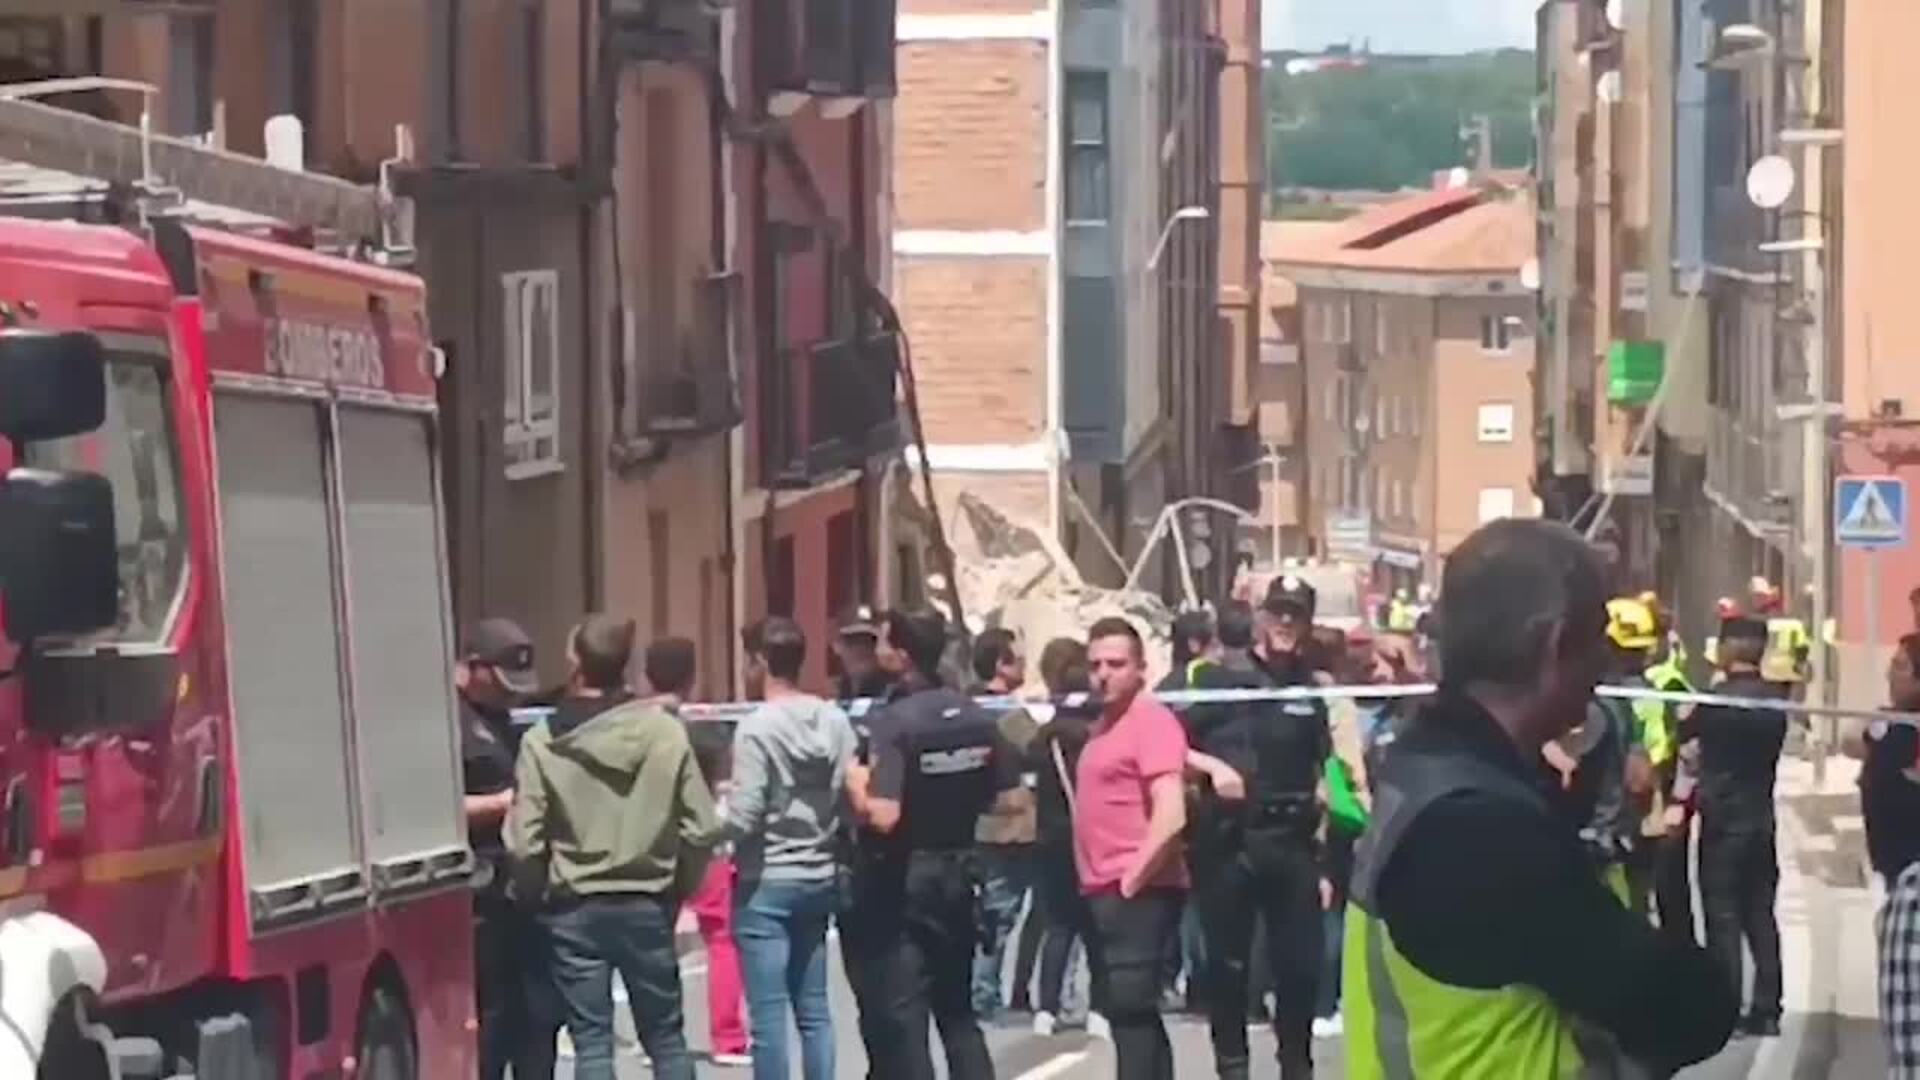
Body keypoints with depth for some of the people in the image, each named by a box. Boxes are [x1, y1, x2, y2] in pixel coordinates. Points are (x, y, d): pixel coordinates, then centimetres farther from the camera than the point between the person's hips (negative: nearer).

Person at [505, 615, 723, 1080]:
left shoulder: (542, 742, -11)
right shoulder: (665, 732, -7)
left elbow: (524, 843, -12)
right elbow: (702, 829, -6)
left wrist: (537, 897, 7)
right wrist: (677, 887, 10)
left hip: (574, 910, -2)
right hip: (647, 905, 2)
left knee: (591, 1040, 3)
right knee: (665, 1036, 13)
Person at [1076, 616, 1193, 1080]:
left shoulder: (1152, 720, -12)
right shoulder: (1105, 724, 17)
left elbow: (1170, 815, -22)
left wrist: (1132, 879, -18)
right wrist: (1107, 883, 17)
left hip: (1137, 892, -10)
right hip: (1106, 891, 10)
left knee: (1129, 1009, -14)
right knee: (1131, 1010, 13)